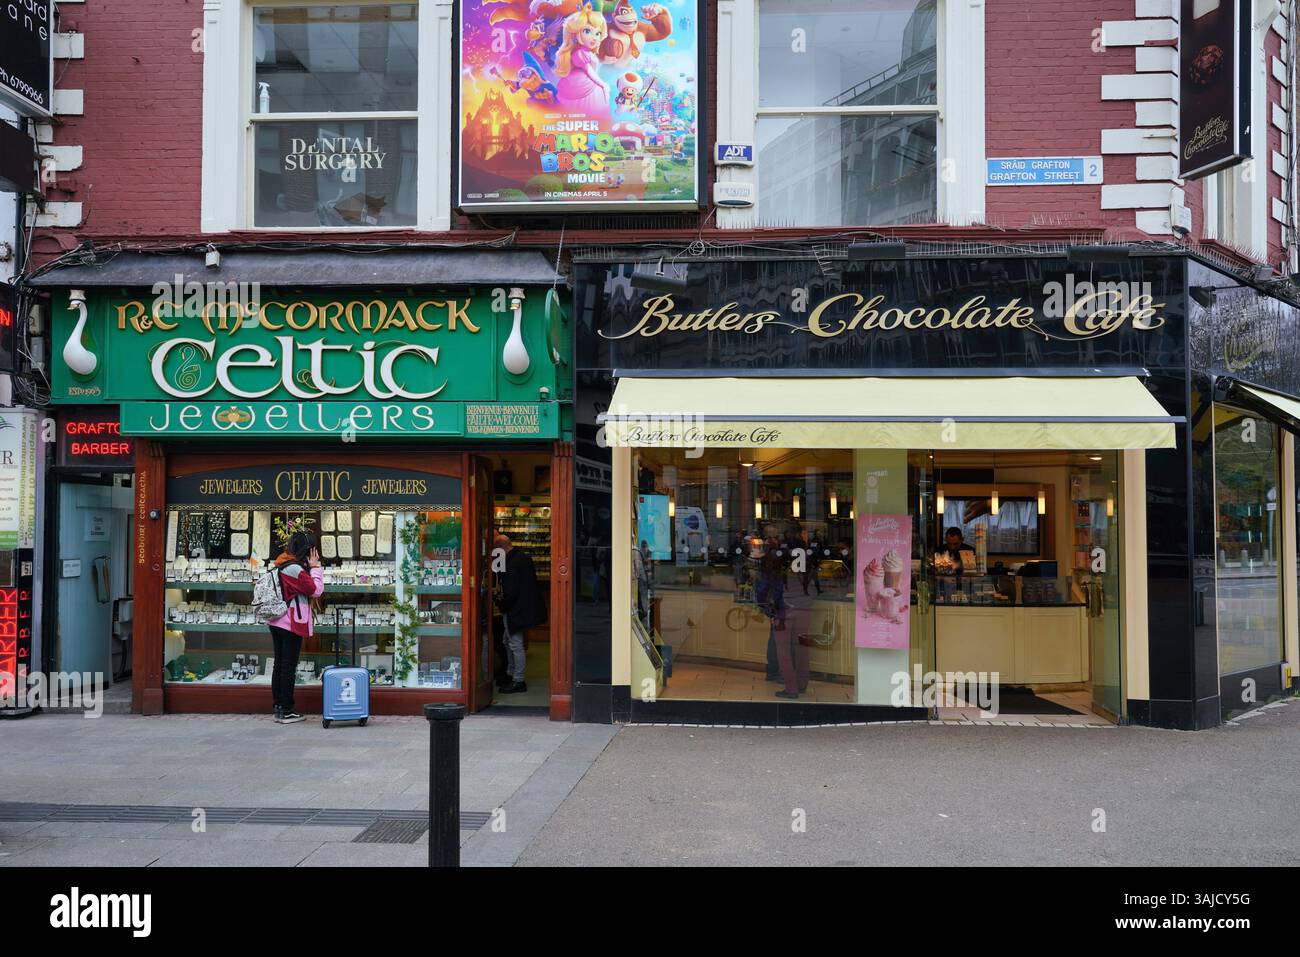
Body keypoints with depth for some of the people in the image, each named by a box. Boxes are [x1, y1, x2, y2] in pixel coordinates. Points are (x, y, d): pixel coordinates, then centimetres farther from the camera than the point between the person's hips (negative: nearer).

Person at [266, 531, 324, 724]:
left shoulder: (282, 565, 11)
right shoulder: (295, 569, -17)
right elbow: (316, 590, -14)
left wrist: (311, 567, 8)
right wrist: (315, 567, -6)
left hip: (277, 622, 9)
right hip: (291, 623, -9)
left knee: (279, 664, 12)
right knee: (289, 666, -4)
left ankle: (278, 707, 16)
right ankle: (286, 711, 0)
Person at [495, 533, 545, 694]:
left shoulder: (511, 564, -24)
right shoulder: (524, 556, 6)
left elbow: (510, 592, -25)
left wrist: (502, 607, -8)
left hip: (515, 610, -10)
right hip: (526, 606, 10)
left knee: (515, 645, -1)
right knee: (508, 642, 22)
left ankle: (518, 681, 7)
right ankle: (511, 675, 32)